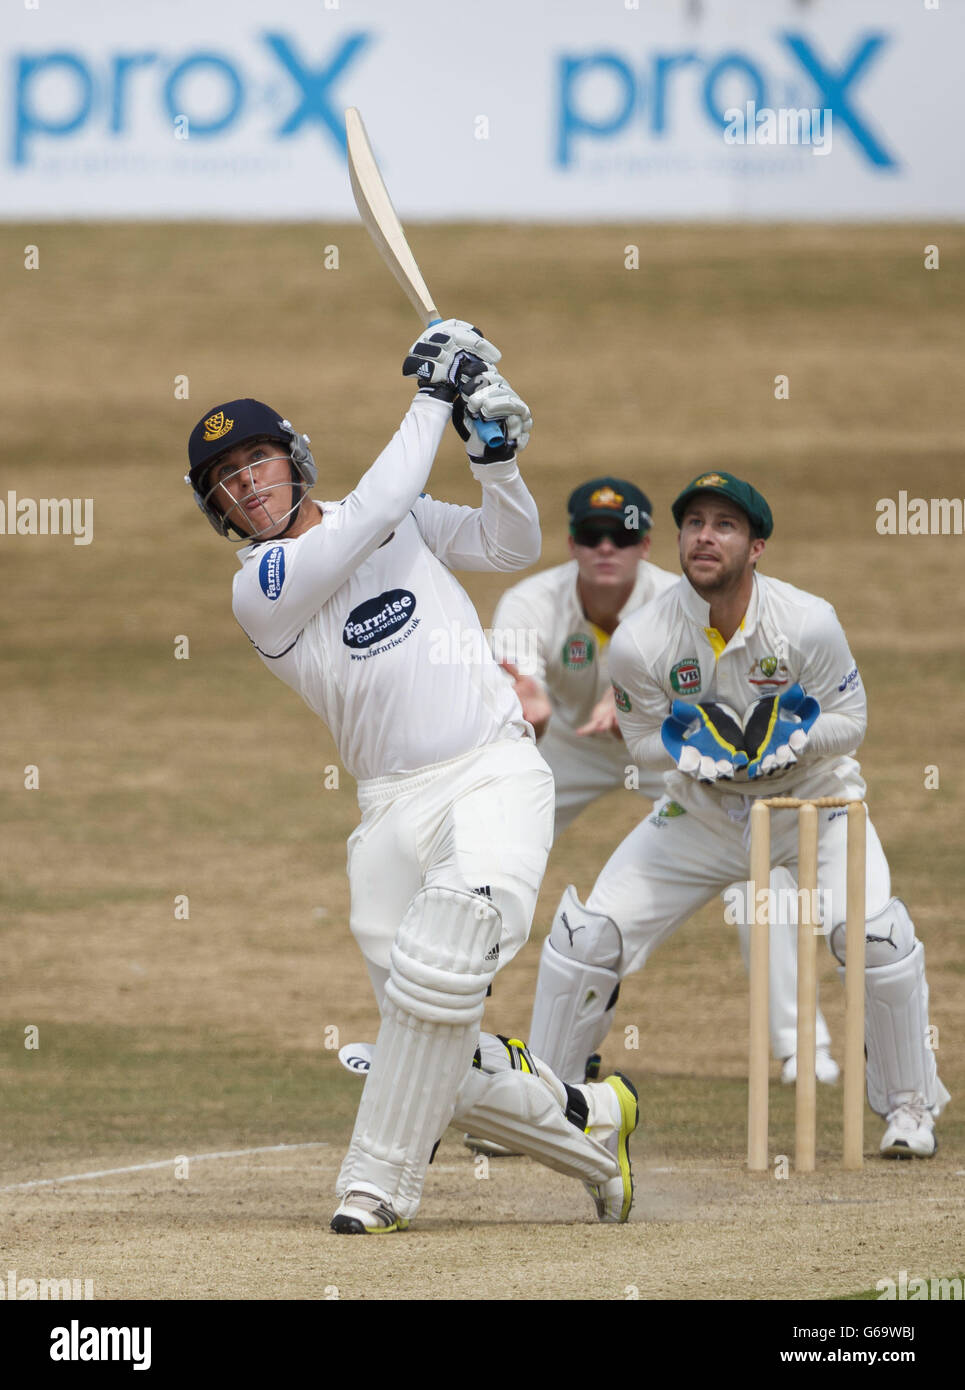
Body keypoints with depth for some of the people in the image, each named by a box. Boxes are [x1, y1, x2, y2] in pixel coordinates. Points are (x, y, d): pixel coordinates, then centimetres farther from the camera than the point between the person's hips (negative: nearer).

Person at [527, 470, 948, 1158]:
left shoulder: (809, 623, -23)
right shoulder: (639, 641, -20)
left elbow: (850, 720, -10)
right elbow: (645, 738, -4)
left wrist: (789, 738, -31)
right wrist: (700, 749, -27)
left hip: (812, 796, -2)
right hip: (702, 810, 2)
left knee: (874, 933, -24)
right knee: (588, 934, -8)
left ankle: (909, 1104, -1)